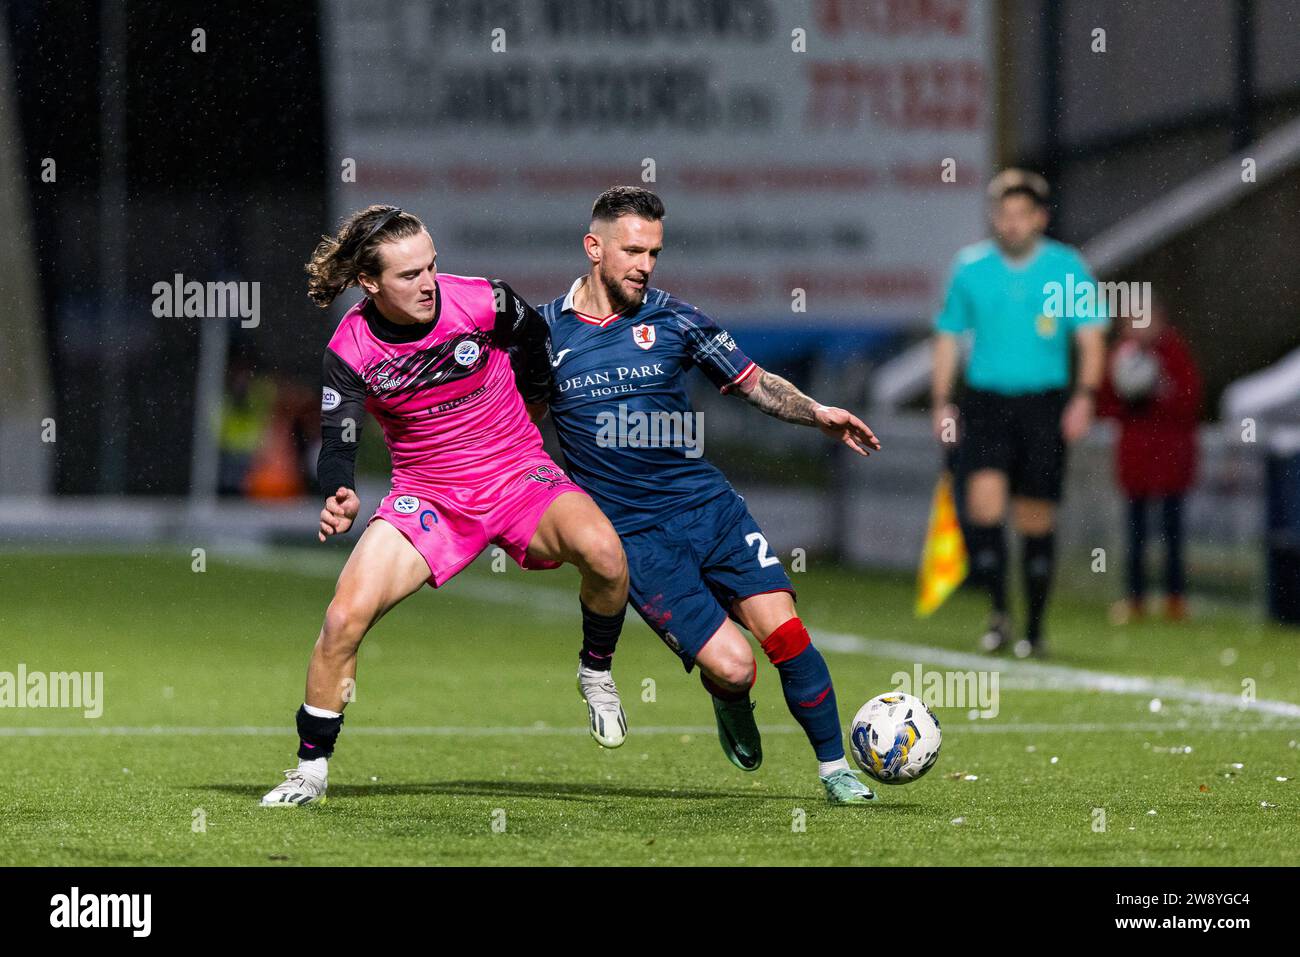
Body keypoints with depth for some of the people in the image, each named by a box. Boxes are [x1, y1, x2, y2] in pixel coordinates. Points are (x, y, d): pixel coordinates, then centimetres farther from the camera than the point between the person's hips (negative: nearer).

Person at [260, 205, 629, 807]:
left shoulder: (482, 302, -15)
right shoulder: (350, 350, -13)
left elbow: (533, 338, 8)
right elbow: (338, 441, -17)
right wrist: (337, 497, -38)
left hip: (517, 475, -1)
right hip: (427, 494, 1)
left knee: (600, 550, -32)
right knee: (345, 617, -16)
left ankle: (596, 671, -1)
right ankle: (311, 769, 3)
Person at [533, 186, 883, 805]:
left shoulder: (673, 319, 3)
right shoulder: (544, 331, 0)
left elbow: (754, 383, 10)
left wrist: (817, 415, -6)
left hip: (709, 508, 2)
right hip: (635, 538, -2)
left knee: (783, 630, -12)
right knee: (730, 668, -15)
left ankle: (835, 770, 3)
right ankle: (731, 706, 22)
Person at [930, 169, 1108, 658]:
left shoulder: (1067, 267, 1)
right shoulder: (970, 267, 5)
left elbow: (1091, 338, 1)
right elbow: (949, 336, 13)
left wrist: (1084, 396, -12)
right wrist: (941, 402, 6)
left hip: (1044, 404, -1)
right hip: (985, 401, 1)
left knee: (1035, 518, 2)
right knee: (984, 497, -20)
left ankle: (1034, 628, 14)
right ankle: (998, 612, -13)